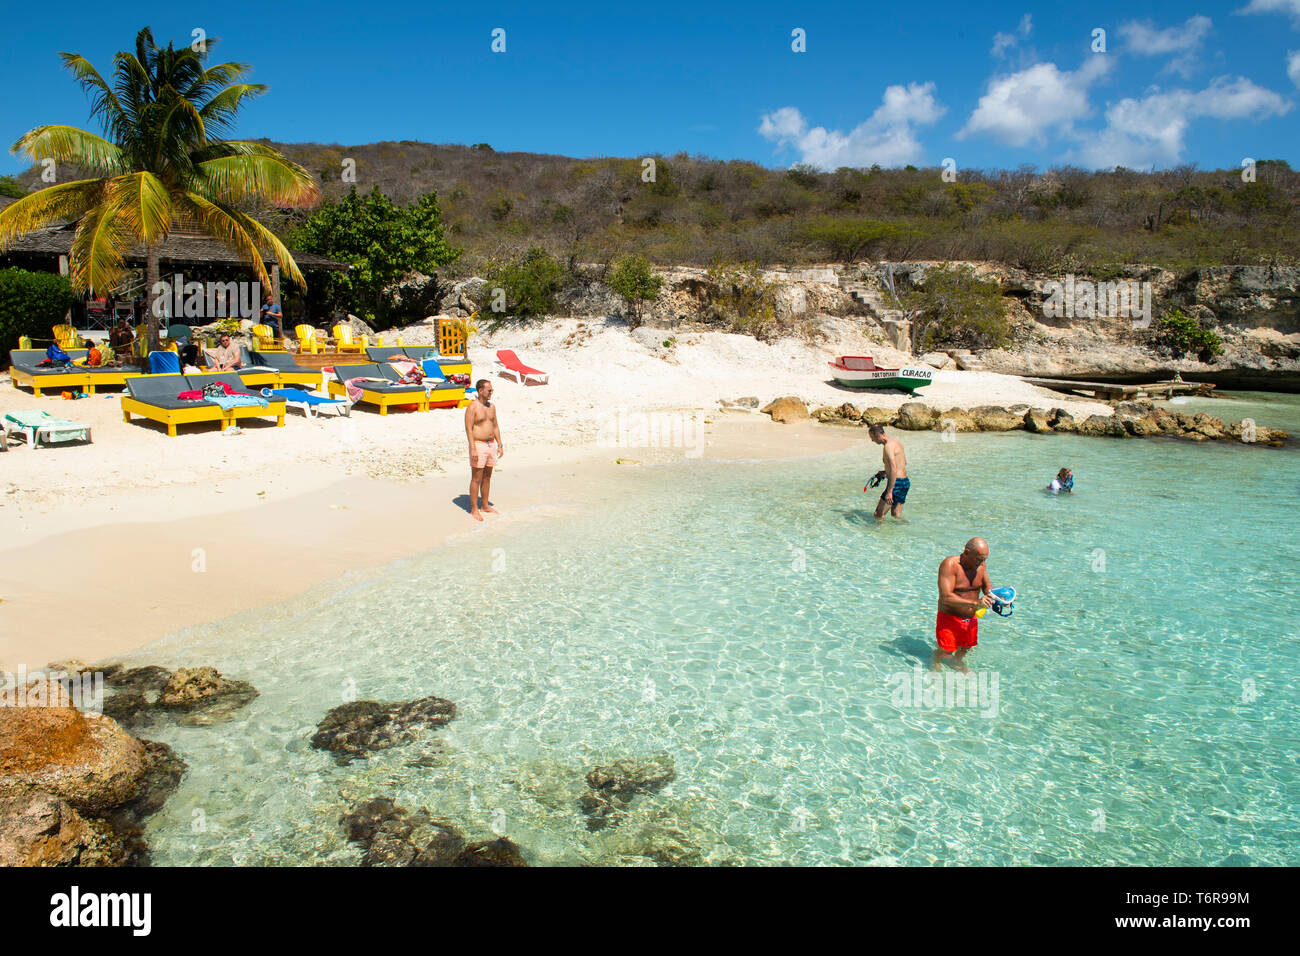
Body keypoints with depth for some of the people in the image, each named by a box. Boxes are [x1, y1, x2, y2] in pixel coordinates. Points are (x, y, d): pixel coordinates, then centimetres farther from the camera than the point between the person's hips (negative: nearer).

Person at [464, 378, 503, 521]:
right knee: (476, 479, -3)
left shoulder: (491, 406, 10)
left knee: (487, 477, 14)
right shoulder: (472, 407, -11)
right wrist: (473, 449, -20)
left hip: (491, 444, 7)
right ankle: (474, 509, 4)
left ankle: (485, 505, 25)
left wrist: (499, 445, 11)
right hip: (478, 445, -7)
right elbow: (469, 429, -15)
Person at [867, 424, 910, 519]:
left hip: (896, 482, -10)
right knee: (896, 515, 15)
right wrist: (885, 472, 30)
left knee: (879, 514, -4)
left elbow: (894, 469, -27)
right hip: (905, 481, 10)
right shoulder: (896, 441, 14)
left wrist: (889, 491, -29)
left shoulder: (889, 446, -17)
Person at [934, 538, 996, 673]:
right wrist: (975, 603, -40)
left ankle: (957, 662, 51)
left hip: (971, 618, 6)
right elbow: (945, 597, -32)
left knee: (966, 648, 19)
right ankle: (934, 661, 29)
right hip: (950, 618, -6)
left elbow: (987, 588, 10)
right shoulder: (950, 564, -24)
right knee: (945, 653, -4)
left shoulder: (980, 564, -3)